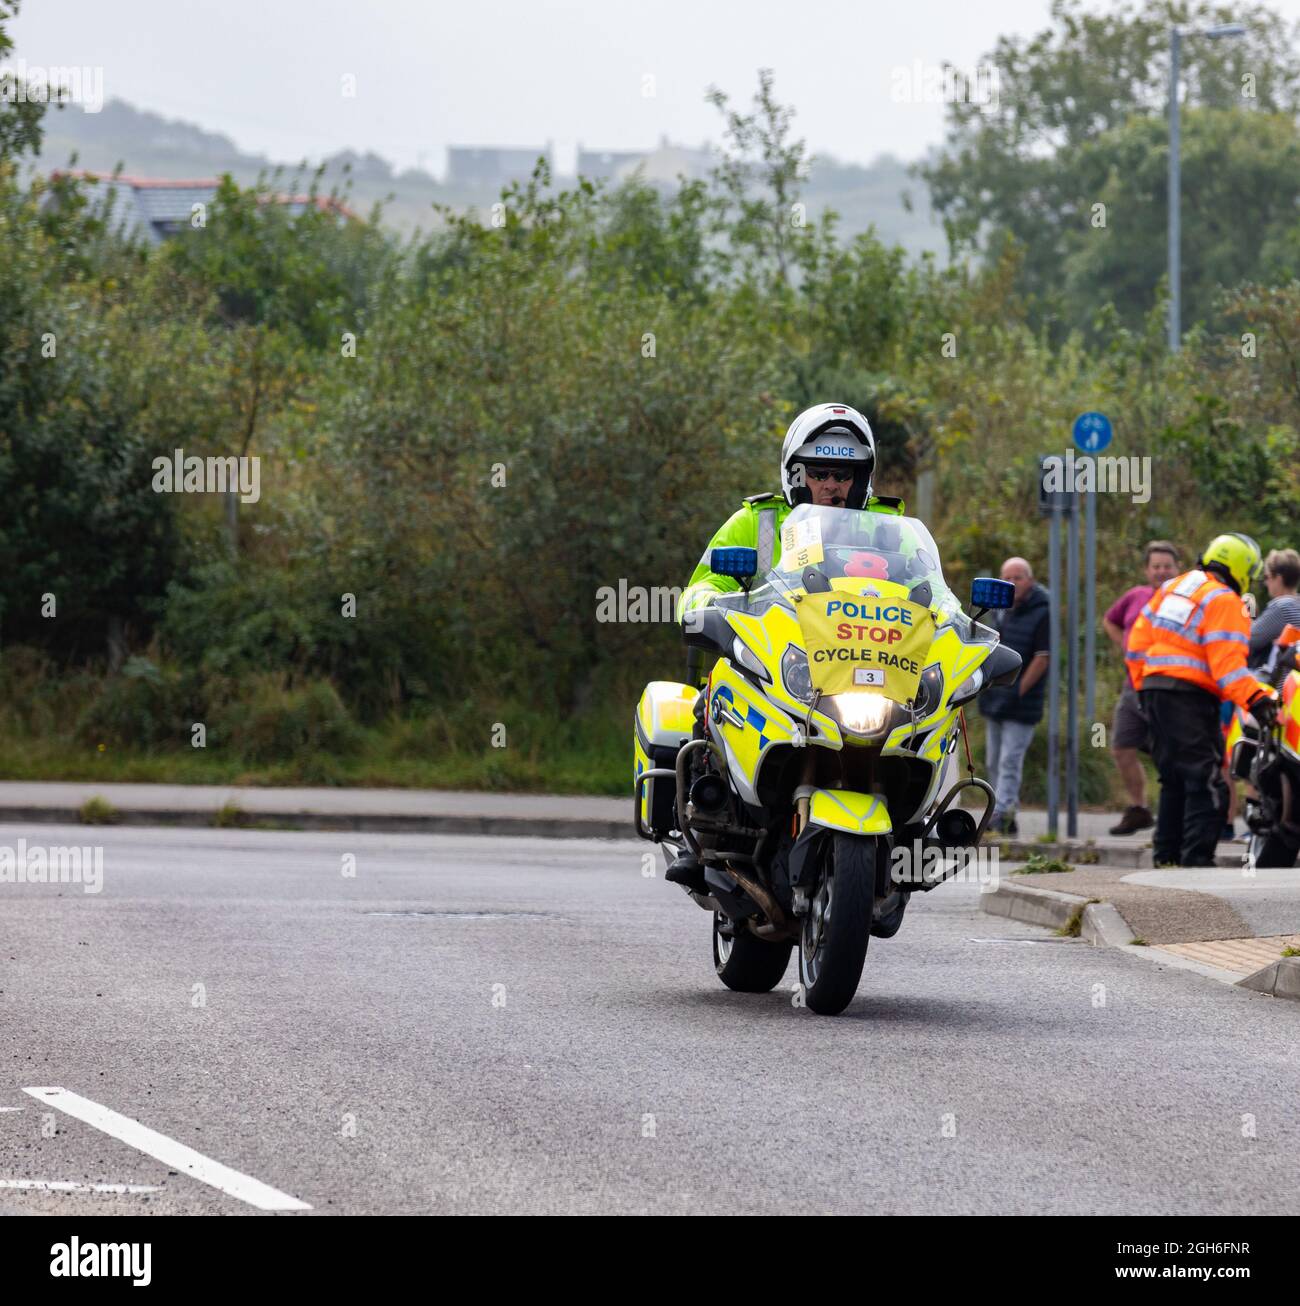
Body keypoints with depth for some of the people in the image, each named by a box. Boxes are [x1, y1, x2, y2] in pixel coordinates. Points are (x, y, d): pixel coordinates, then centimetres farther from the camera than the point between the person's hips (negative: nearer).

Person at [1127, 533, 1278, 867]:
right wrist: (1255, 699, -26)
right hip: (1190, 695, -8)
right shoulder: (1224, 601, -8)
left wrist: (1144, 688, 22)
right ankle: (1197, 858, -16)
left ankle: (1166, 854, 19)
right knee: (1203, 779, -9)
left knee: (1173, 779, 17)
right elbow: (1227, 661, -20)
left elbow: (1139, 637, 17)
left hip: (1154, 688, 9)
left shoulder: (1172, 587, 17)